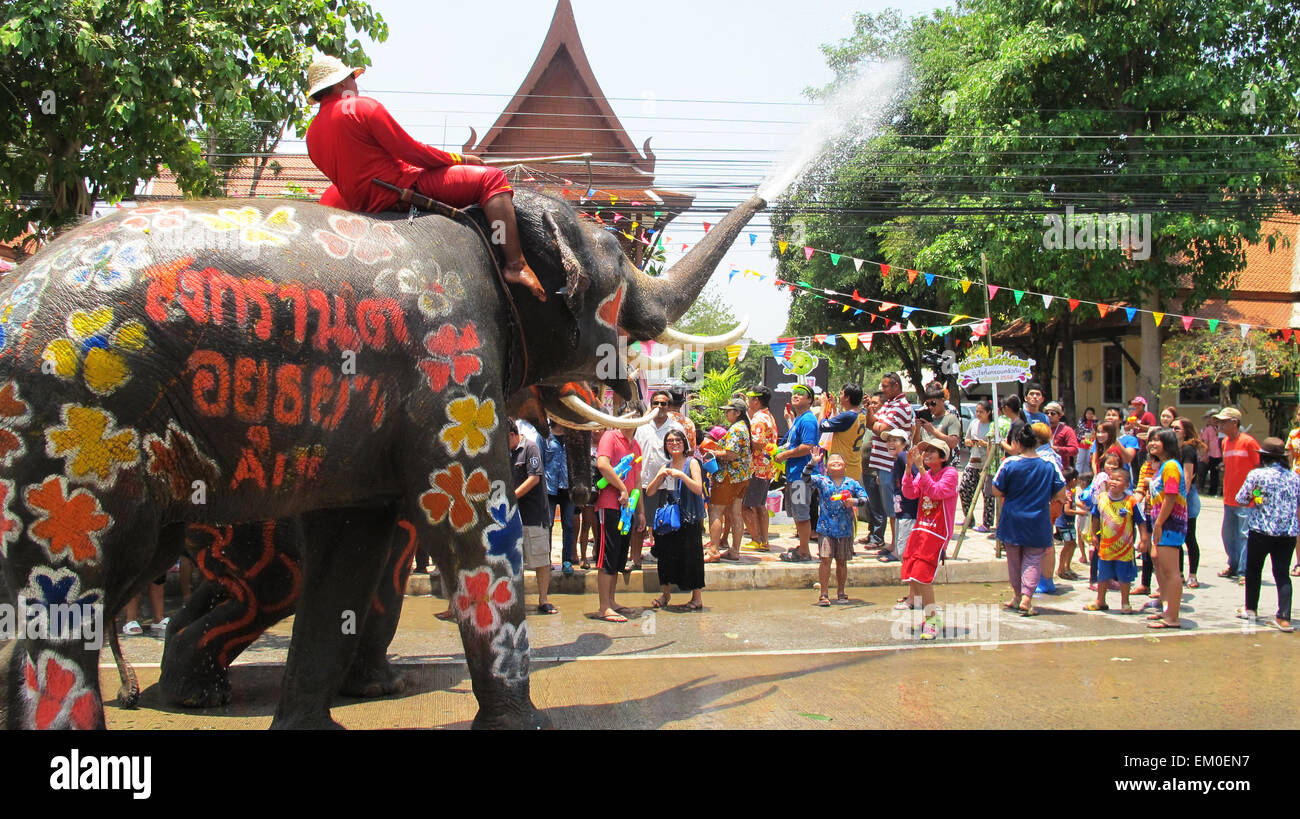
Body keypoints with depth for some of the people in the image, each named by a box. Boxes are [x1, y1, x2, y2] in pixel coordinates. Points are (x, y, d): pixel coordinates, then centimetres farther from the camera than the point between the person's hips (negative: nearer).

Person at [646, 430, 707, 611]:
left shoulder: (691, 463, -1)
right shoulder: (665, 466, 12)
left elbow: (699, 489, -13)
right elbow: (649, 492, 7)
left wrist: (681, 475, -20)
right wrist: (660, 476, -8)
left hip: (688, 518, -5)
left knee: (689, 554, -3)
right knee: (666, 554, 8)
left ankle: (697, 596, 5)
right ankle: (665, 593, 22)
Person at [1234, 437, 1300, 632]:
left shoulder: (1257, 475, -8)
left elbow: (1240, 501, -4)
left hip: (1262, 531, -3)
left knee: (1253, 570, 15)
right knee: (1282, 573, 4)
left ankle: (1251, 609, 26)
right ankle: (1284, 618, -3)